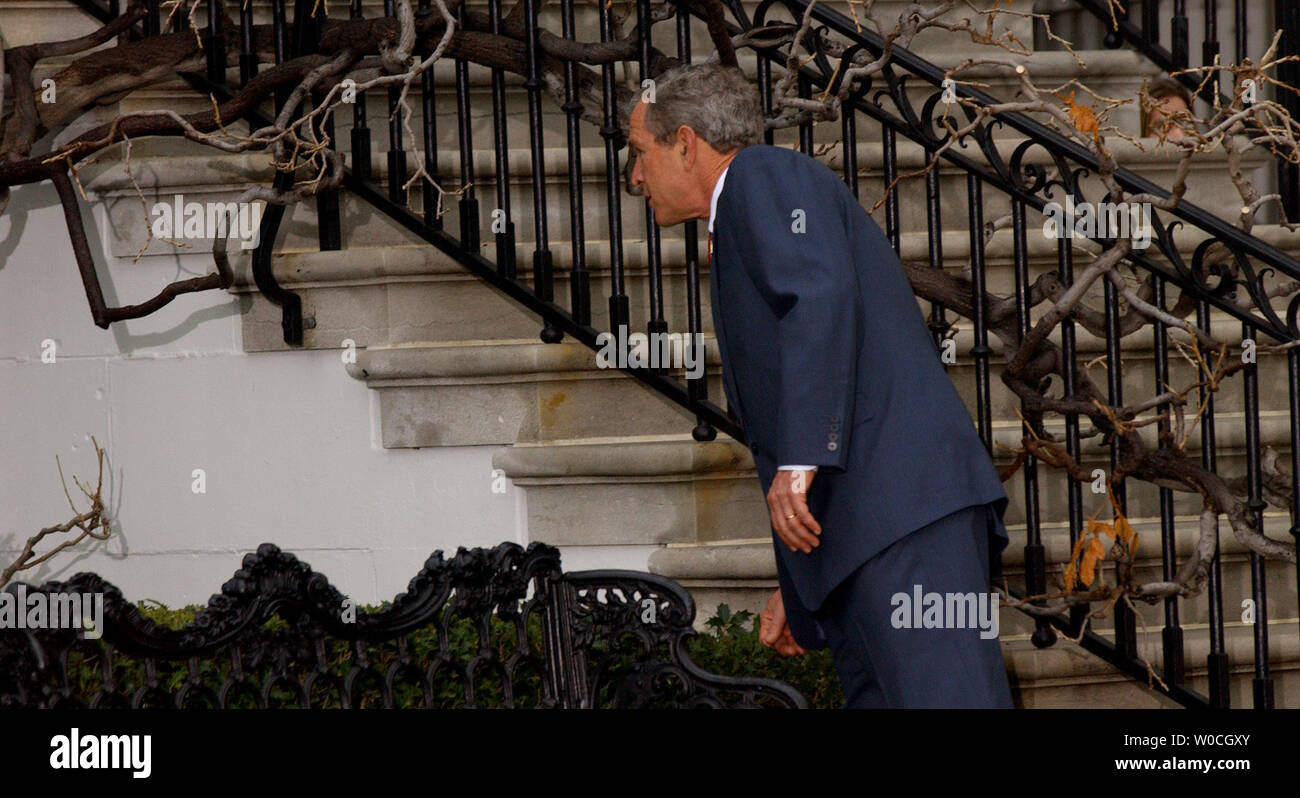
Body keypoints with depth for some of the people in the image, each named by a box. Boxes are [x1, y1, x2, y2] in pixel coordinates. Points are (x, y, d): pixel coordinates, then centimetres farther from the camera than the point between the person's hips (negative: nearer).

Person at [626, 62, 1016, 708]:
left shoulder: (764, 175, 4)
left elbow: (822, 298, -16)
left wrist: (798, 461, -23)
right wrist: (799, 588, 30)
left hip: (903, 503, -10)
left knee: (943, 700, -19)